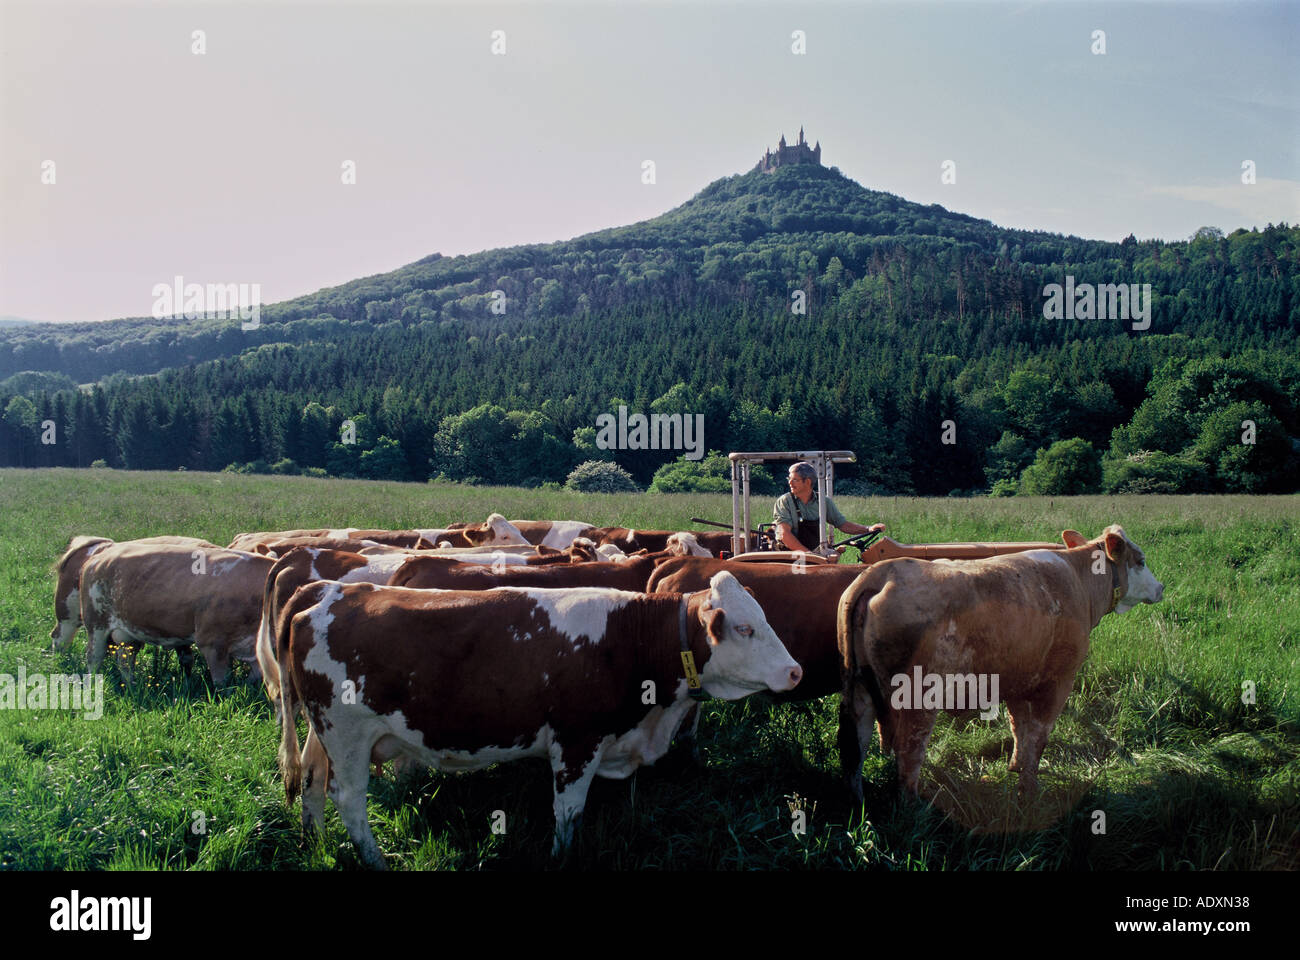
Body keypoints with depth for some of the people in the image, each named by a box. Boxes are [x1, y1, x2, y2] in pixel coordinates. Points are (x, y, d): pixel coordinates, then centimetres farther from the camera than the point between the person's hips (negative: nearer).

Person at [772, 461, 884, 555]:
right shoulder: (784, 502, -3)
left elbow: (843, 524, 13)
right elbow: (784, 534, -13)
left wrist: (868, 529, -3)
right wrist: (808, 553, -22)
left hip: (816, 554, 4)